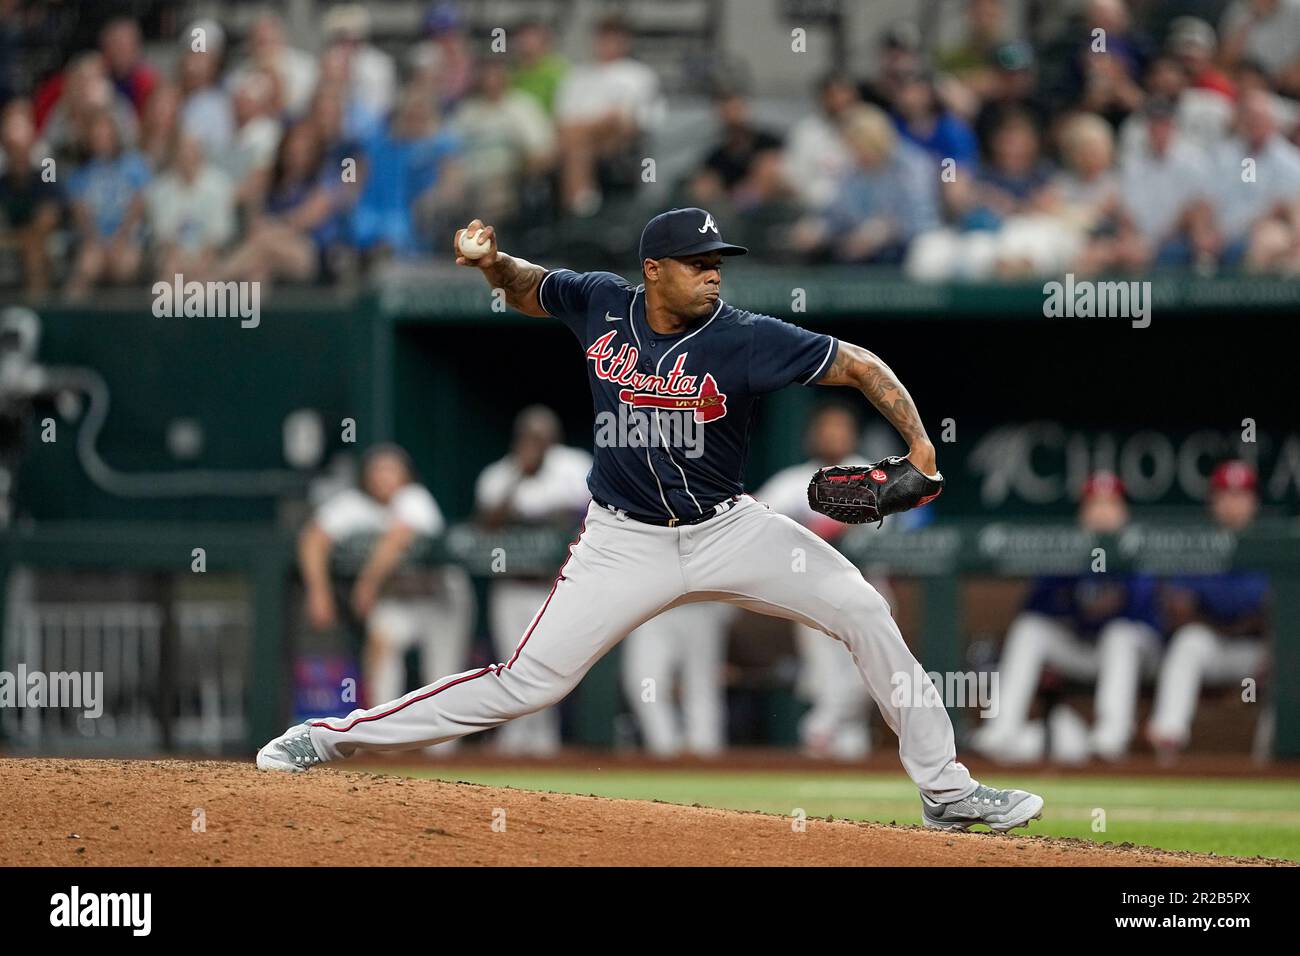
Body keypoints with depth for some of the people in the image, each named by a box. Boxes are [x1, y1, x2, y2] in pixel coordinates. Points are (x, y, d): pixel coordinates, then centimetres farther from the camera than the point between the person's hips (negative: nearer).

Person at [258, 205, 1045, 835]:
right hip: (625, 543, 0)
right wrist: (493, 262, -9)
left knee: (864, 612, -12)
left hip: (728, 530, 0)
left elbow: (858, 365, -15)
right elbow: (528, 290, 14)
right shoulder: (600, 303, -7)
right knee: (528, 682, -9)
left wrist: (919, 442, -29)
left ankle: (945, 790, -1)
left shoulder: (745, 339, -16)